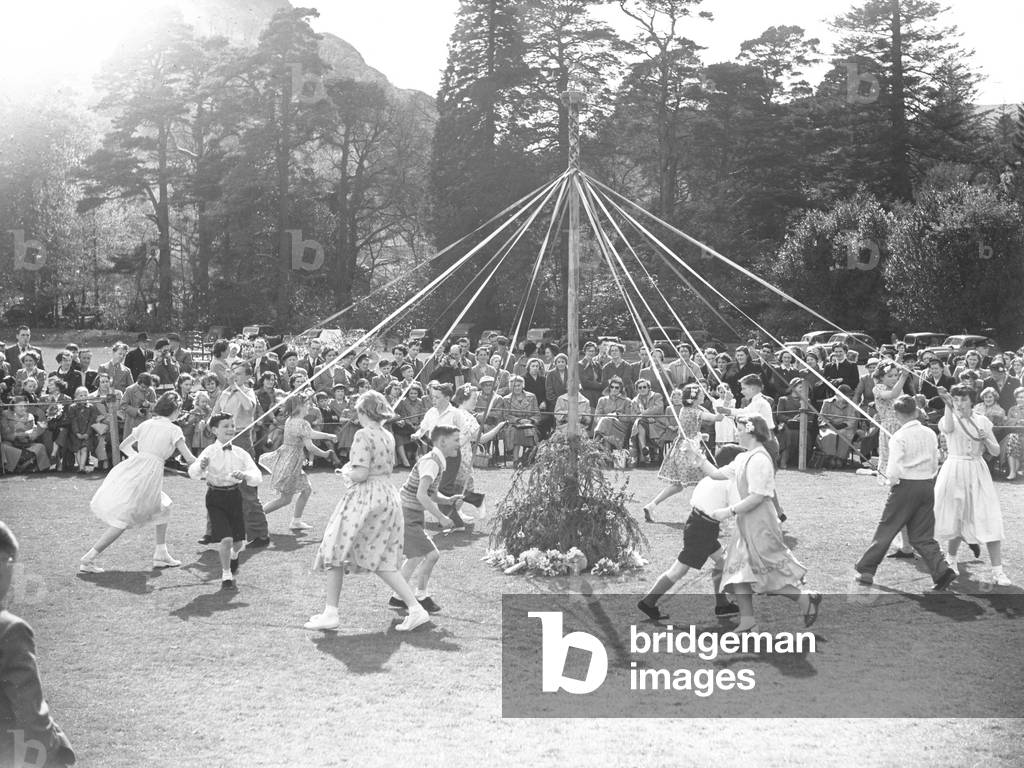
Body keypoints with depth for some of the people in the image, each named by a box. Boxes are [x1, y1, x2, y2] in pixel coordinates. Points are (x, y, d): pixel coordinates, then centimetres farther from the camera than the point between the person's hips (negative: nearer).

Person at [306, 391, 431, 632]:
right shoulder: (388, 436, 10)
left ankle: (331, 613, 9)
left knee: (336, 551, 6)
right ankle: (415, 608, 0)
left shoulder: (363, 435, -14)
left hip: (364, 498, -8)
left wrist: (346, 471, 1)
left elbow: (360, 474, -20)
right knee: (383, 561, 10)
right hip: (388, 495, 8)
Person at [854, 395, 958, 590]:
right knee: (923, 536, 10)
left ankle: (866, 570, 15)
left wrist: (891, 480, 2)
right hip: (928, 486, 5)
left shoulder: (899, 437, -12)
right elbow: (935, 465, 11)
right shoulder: (930, 434, 6)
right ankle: (941, 569, -7)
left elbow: (894, 470, -17)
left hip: (905, 486, -5)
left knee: (885, 530, 6)